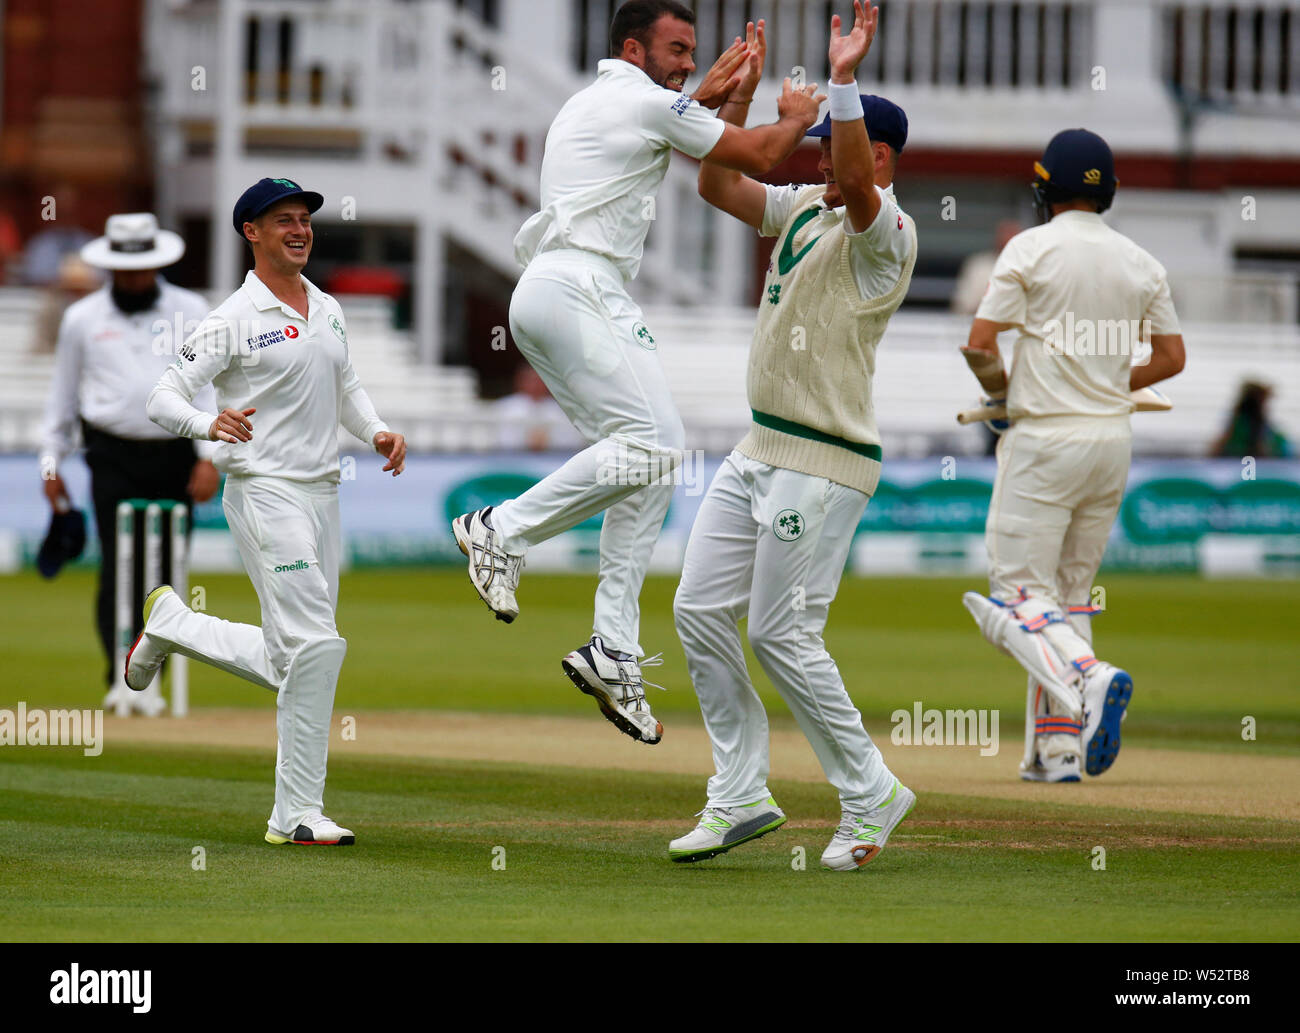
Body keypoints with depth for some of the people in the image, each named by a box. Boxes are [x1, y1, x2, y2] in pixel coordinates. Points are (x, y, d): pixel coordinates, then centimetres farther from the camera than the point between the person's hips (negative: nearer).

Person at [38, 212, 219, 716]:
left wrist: (210, 455, -8)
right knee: (119, 567, -13)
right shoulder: (82, 318, 9)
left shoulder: (190, 312, 7)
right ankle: (123, 676, -16)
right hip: (113, 458, -1)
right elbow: (63, 393, 16)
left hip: (175, 455, 1)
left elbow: (210, 384, 3)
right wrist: (51, 462, 14)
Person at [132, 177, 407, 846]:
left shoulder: (327, 311, 14)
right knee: (316, 645, -17)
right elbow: (164, 399, -10)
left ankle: (170, 623, 32)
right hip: (264, 490, -8)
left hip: (321, 492, 8)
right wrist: (211, 425, -31)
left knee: (287, 664, 11)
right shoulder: (233, 321, -8)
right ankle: (298, 815, -8)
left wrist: (378, 433, 5)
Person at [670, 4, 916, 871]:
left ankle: (872, 799, 6)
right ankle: (741, 797, 13)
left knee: (784, 636, -8)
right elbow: (718, 185, 16)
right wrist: (741, 93, 7)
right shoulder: (806, 209, 12)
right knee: (700, 612, 7)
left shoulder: (887, 232, -14)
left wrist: (845, 80, -40)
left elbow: (859, 185, -36)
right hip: (760, 450, 9)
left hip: (824, 464, -9)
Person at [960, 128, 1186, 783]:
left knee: (1020, 597, -4)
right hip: (1114, 438, 6)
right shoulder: (1141, 263, 7)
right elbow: (1171, 357, 10)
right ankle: (1056, 749, 9)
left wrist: (1001, 392, 7)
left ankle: (1088, 679, -31)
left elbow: (979, 343, -12)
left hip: (1044, 440, -6)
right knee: (1069, 593, 14)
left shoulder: (1033, 249, -8)